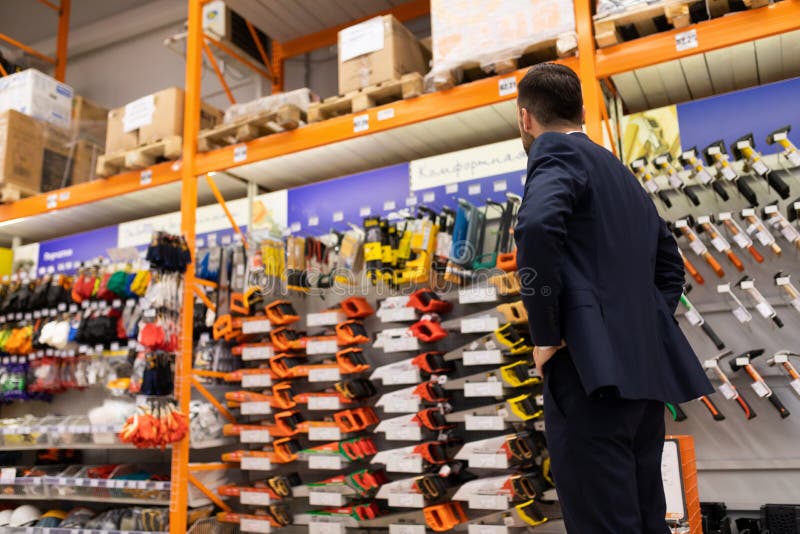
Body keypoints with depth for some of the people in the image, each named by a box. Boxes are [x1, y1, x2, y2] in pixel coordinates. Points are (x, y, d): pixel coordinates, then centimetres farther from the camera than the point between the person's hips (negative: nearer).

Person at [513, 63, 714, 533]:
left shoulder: (557, 153, -4)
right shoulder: (622, 173, 22)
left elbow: (537, 226, -26)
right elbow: (670, 266, 26)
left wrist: (545, 334, -16)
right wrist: (646, 330, 17)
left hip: (593, 370, -9)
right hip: (643, 368, 9)